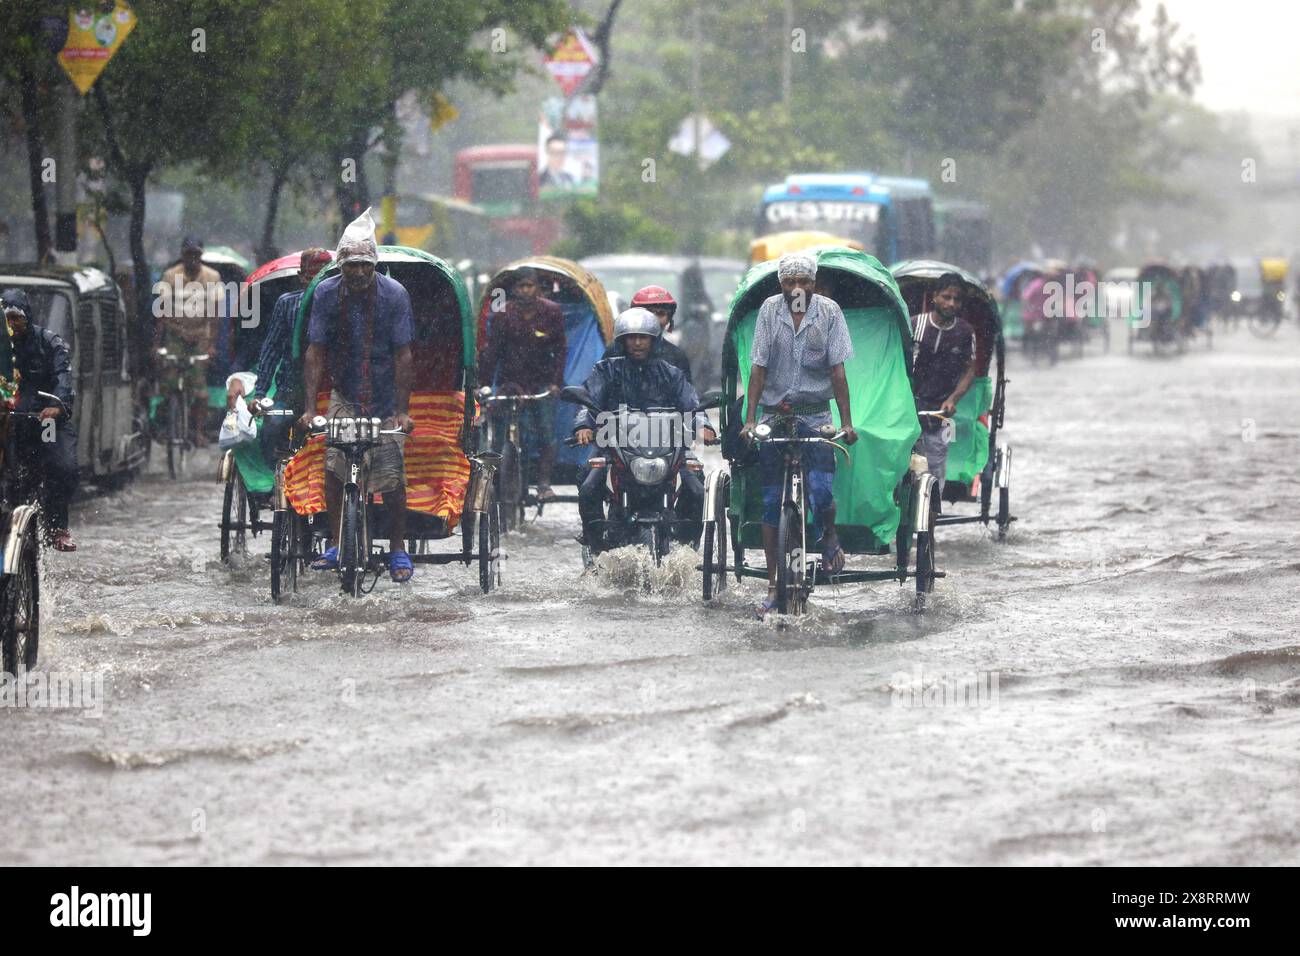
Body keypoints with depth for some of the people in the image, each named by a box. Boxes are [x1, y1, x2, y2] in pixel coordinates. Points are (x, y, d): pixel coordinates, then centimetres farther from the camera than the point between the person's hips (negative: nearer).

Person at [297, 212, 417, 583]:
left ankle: (398, 549, 8)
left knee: (391, 474, -6)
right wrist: (309, 408, -15)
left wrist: (402, 411, -18)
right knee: (334, 465, -13)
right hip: (345, 396, 2)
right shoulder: (326, 294, -10)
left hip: (385, 399, -2)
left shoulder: (394, 295, -15)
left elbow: (403, 356, -14)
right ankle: (337, 545, -2)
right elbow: (315, 353, -8)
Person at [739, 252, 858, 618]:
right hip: (774, 412, 1)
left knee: (821, 490, -18)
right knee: (772, 501, 2)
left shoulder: (828, 312, -5)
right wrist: (750, 420, -10)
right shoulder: (770, 310, -3)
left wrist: (847, 423, -9)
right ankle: (773, 586, 9)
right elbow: (758, 368, -3)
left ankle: (828, 535, 17)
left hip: (815, 412, -1)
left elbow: (837, 371, -5)